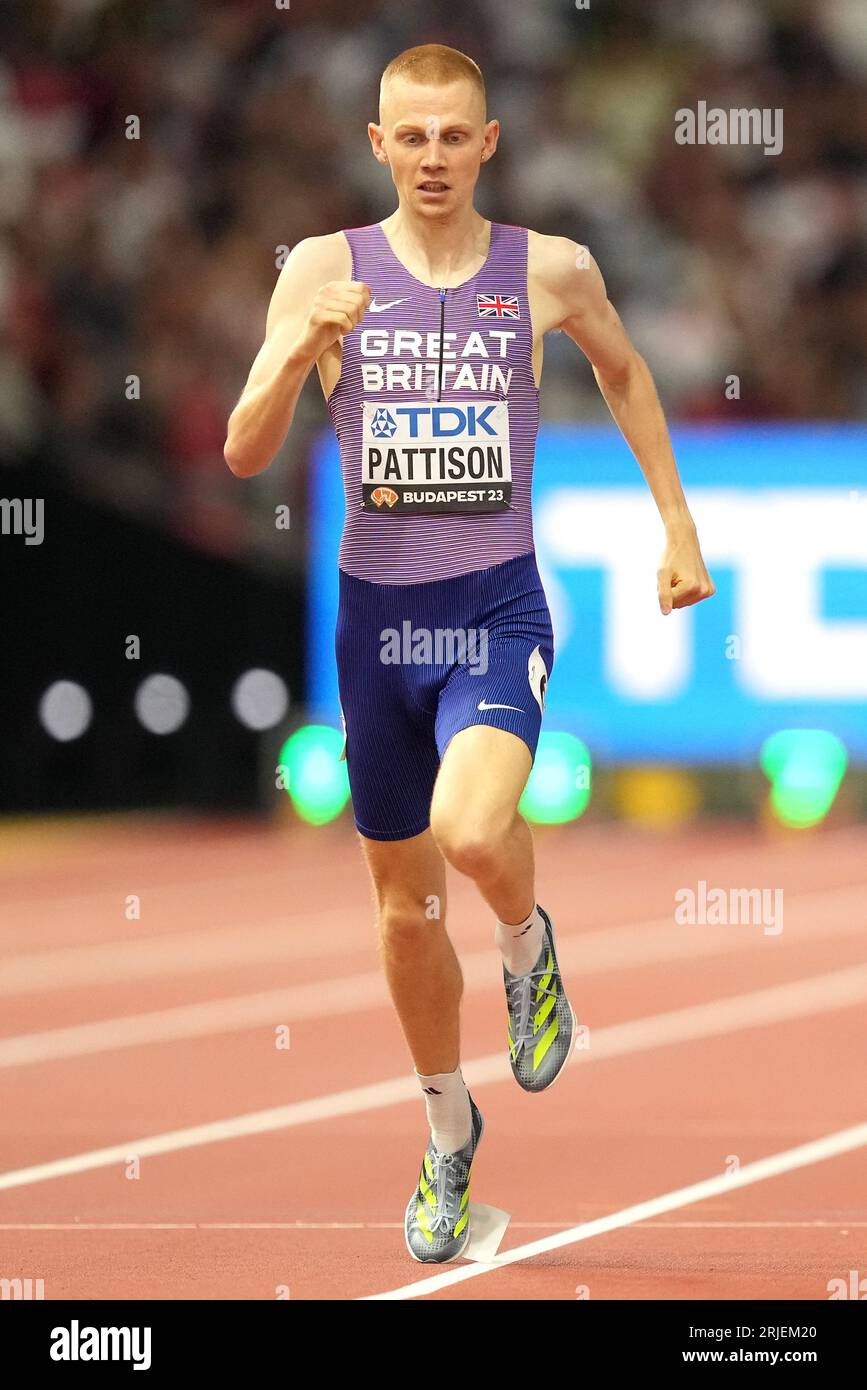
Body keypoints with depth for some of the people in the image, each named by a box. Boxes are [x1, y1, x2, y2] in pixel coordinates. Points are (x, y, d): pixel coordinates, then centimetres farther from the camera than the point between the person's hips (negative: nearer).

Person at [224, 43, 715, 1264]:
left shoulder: (551, 271, -3)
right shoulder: (326, 268, -4)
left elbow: (625, 373, 19)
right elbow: (243, 454, -6)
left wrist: (678, 522, 17)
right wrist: (302, 350, -24)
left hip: (497, 614, -2)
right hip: (375, 615, 2)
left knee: (471, 831, -30)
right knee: (408, 907, 13)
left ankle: (529, 947, 5)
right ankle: (449, 1132, 35)